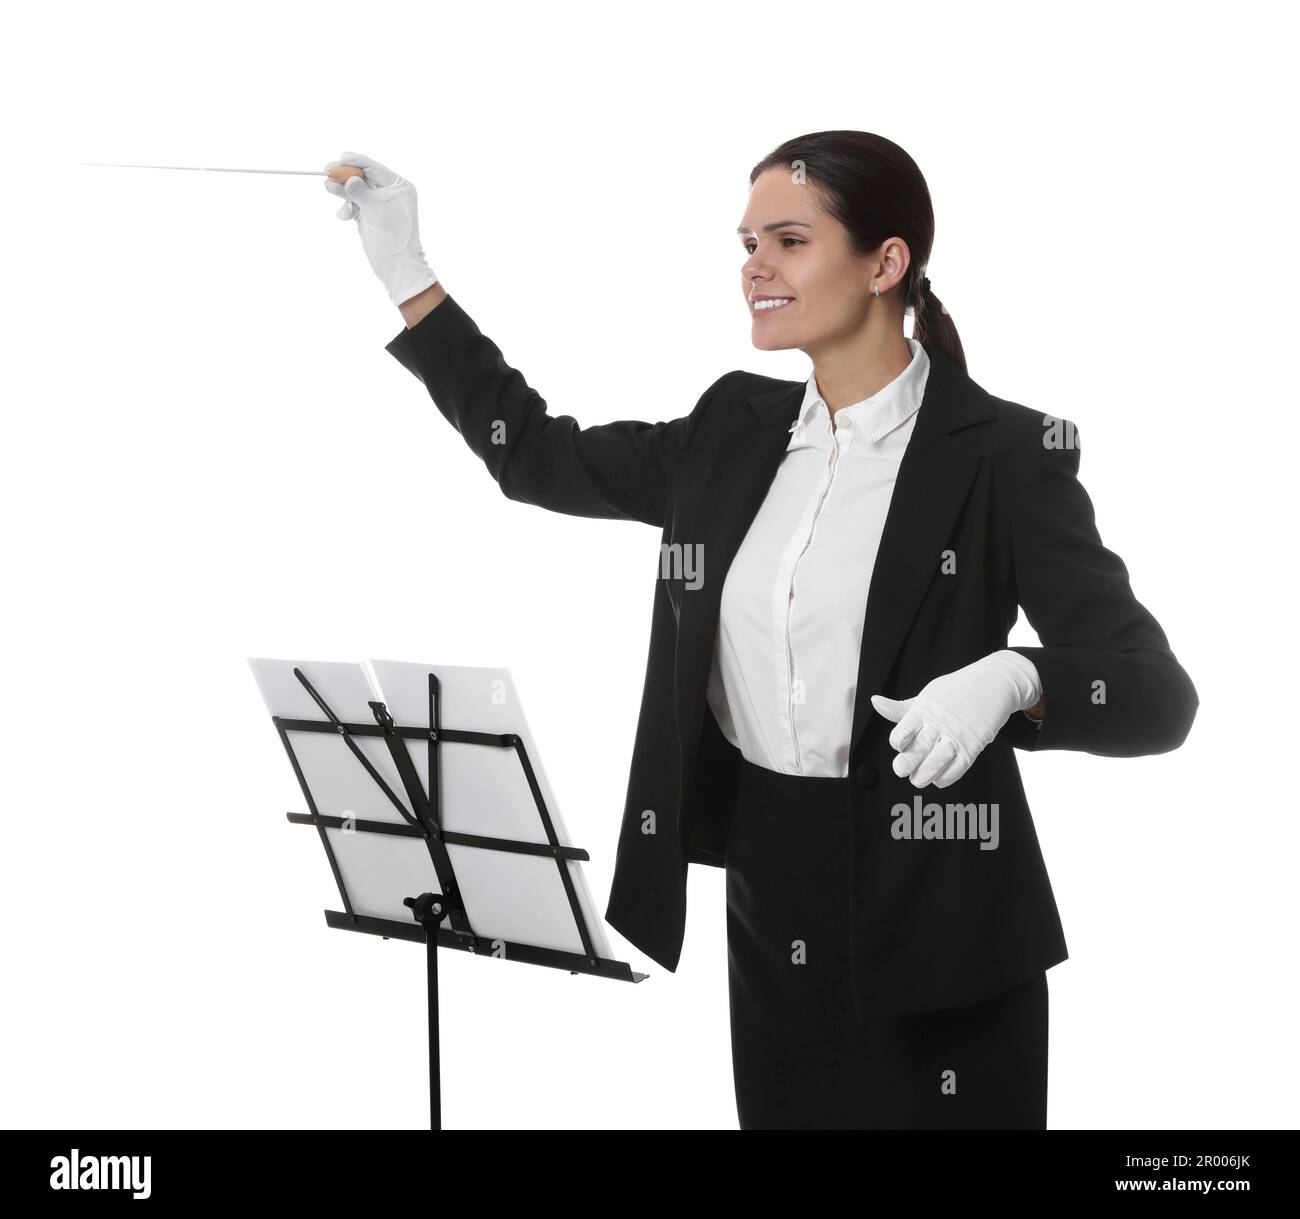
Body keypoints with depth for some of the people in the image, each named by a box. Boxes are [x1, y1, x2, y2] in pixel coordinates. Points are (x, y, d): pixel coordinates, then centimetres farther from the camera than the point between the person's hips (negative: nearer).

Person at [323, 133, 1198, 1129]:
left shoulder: (1001, 453, -12)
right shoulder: (739, 432, 6)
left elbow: (1157, 697, -15)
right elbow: (538, 458, 16)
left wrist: (1010, 681, -35)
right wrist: (405, 272, 12)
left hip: (933, 932, -5)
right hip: (769, 914, 6)